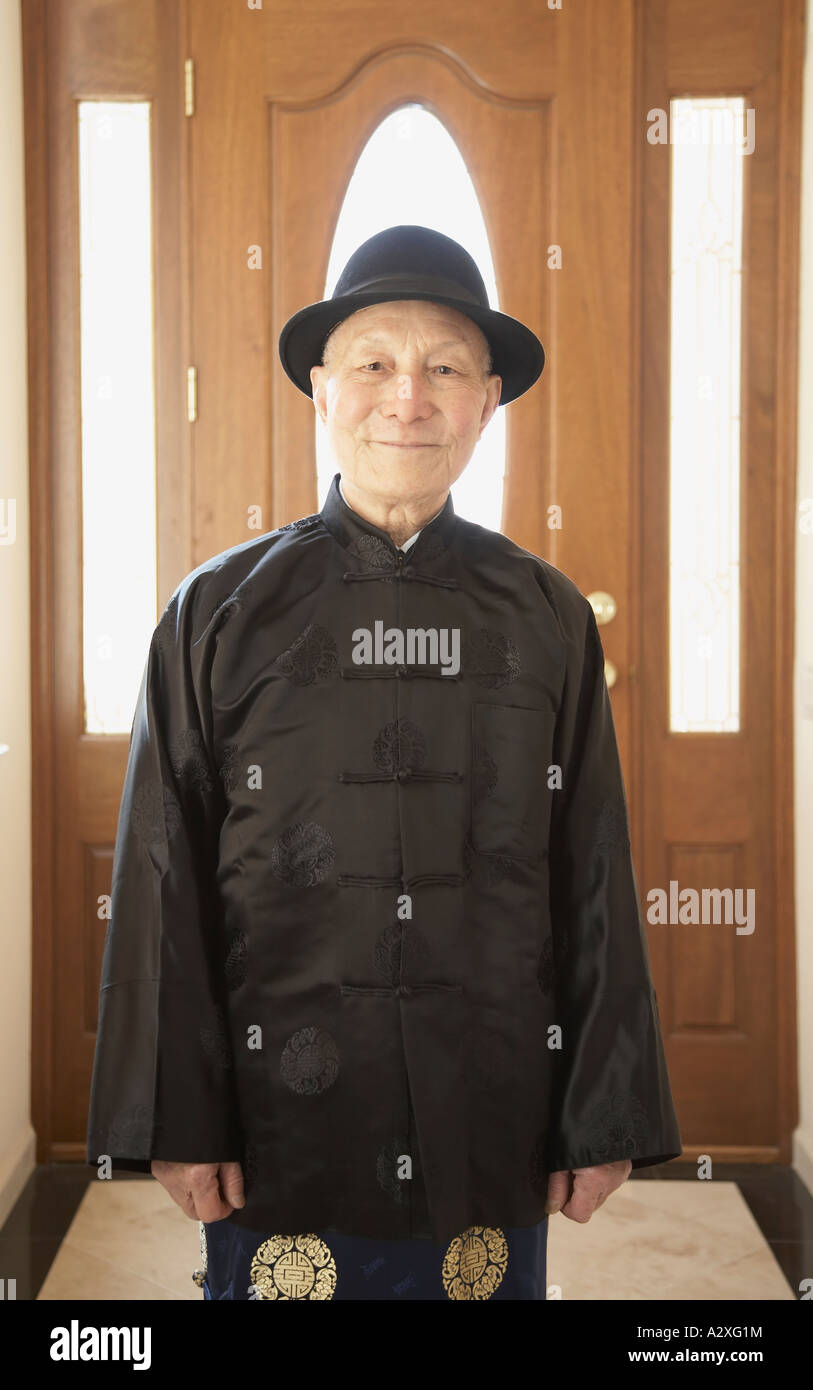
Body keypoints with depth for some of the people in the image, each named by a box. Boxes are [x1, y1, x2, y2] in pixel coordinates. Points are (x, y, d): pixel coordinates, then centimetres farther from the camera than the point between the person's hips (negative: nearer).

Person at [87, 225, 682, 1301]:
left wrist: (608, 1120, 2)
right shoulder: (218, 614, -1)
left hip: (493, 1133, 1)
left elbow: (597, 884, 3)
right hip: (281, 1132, -1)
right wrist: (180, 1122, -4)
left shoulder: (550, 617, 3)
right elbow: (164, 888, -1)